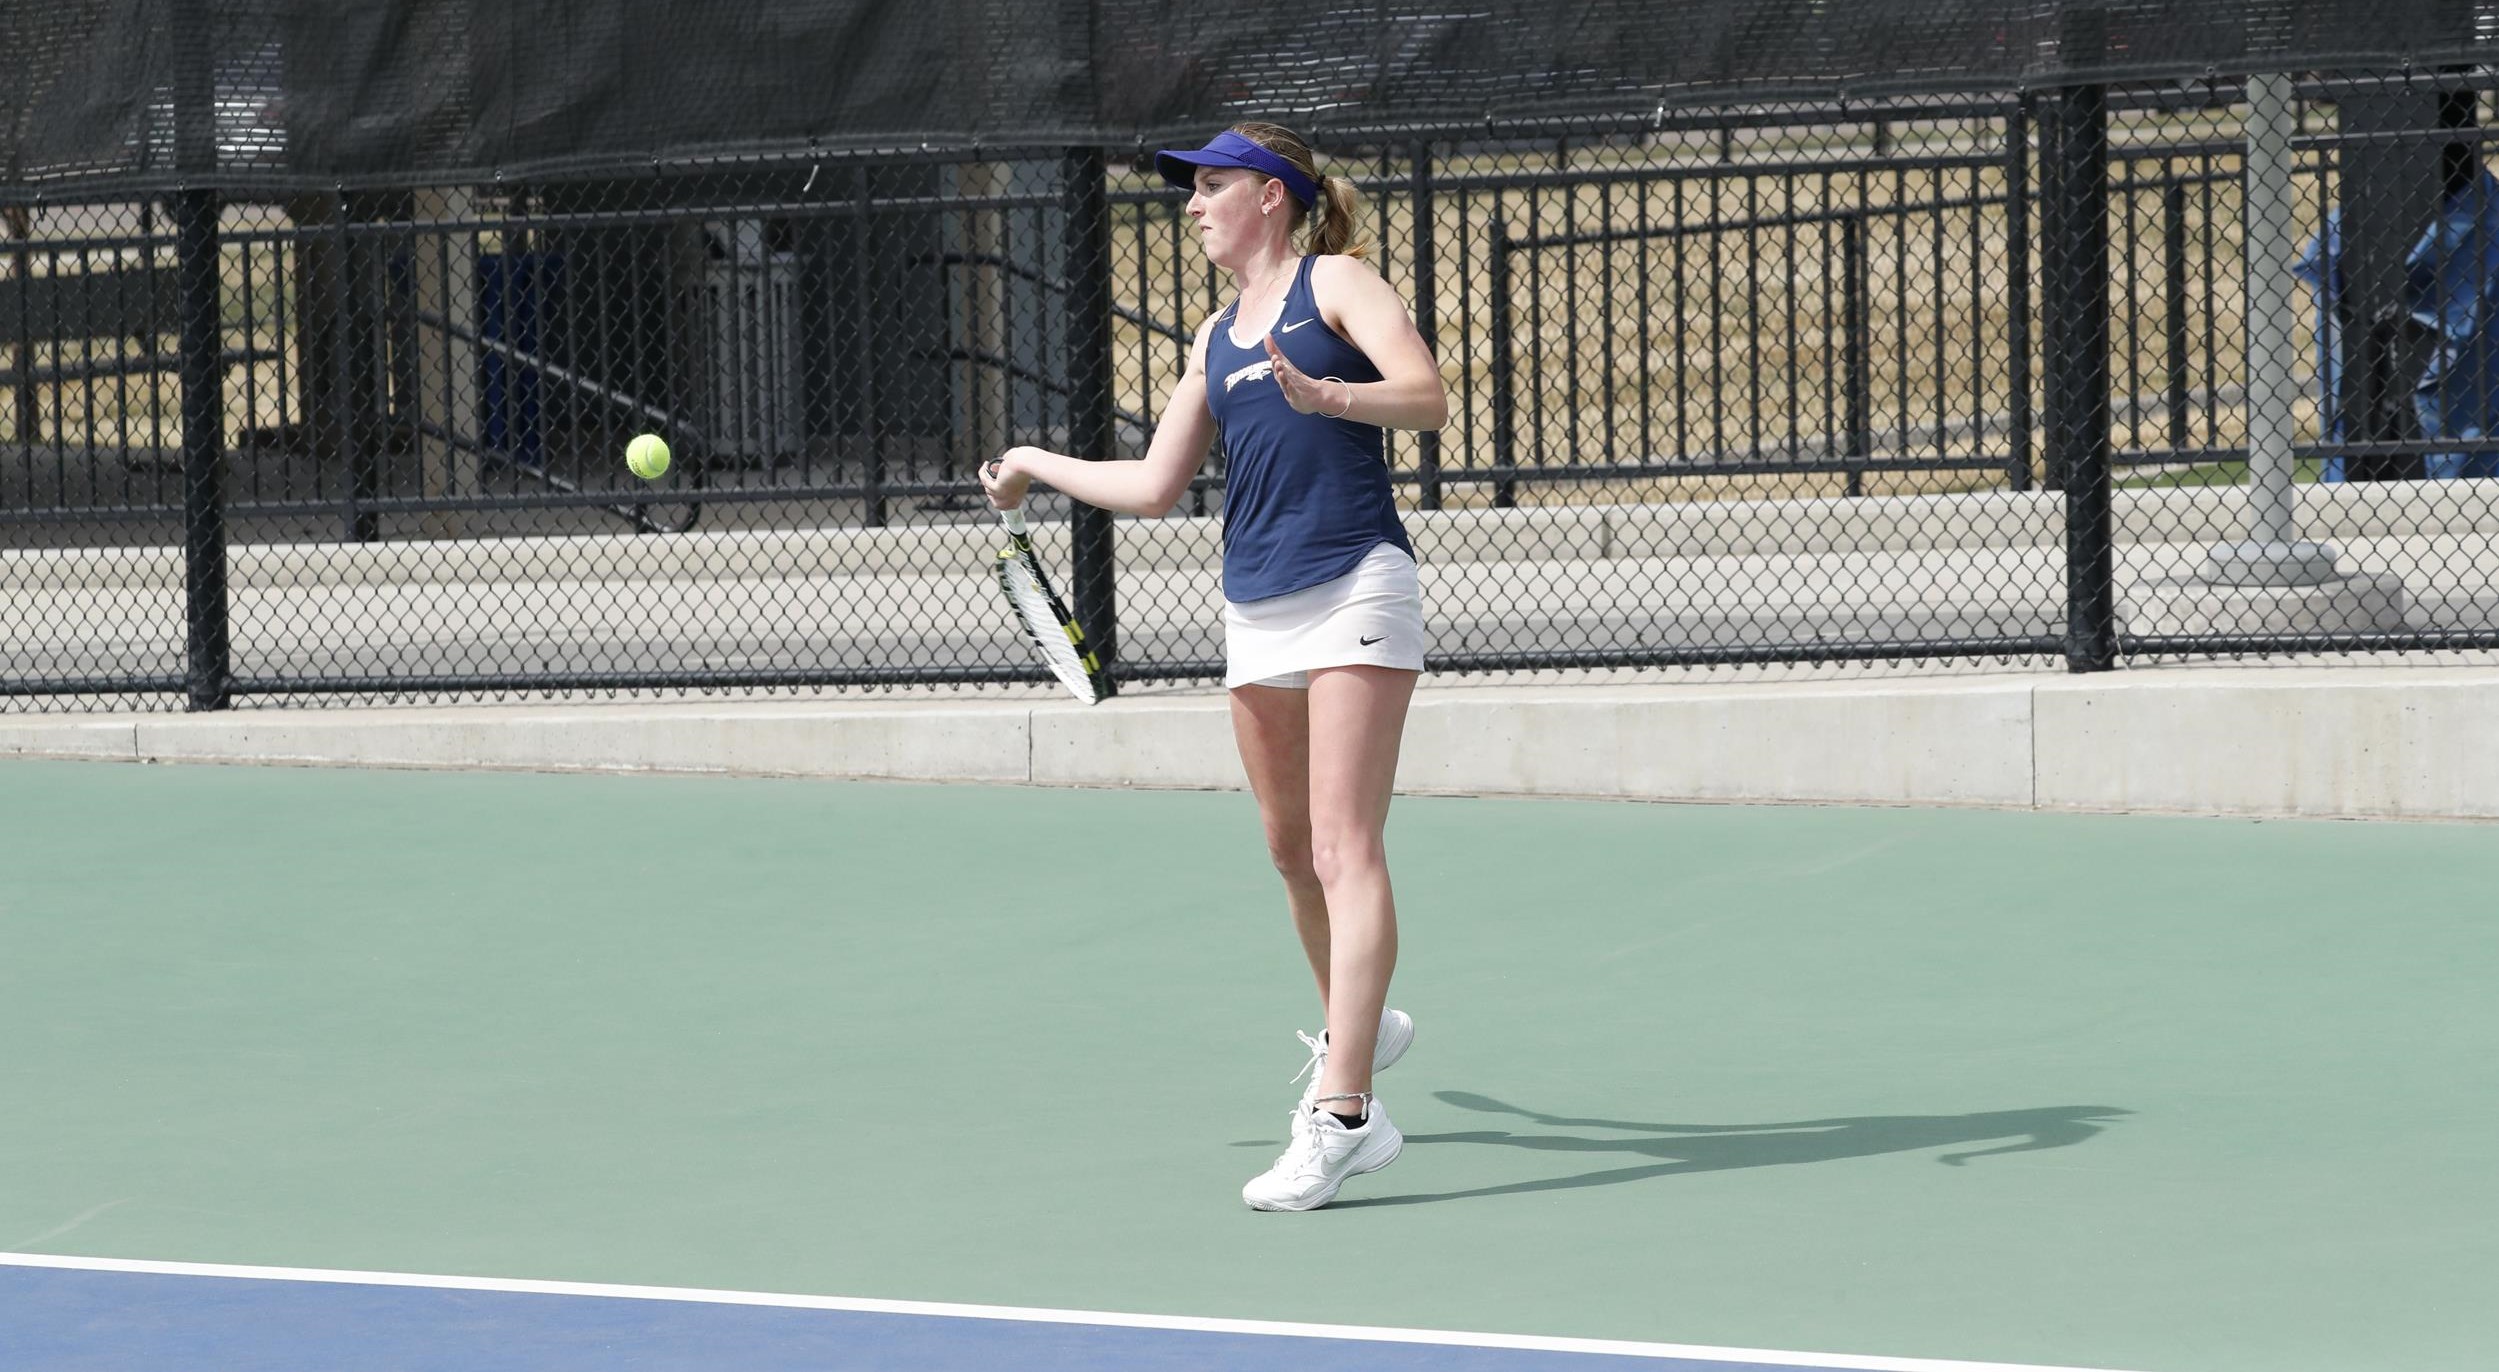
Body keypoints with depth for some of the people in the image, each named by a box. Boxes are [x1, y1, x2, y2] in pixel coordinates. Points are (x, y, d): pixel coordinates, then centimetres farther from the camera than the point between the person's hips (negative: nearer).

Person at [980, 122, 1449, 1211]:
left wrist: (1328, 396, -31)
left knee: (1345, 849, -14)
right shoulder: (1216, 339, 21)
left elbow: (1426, 396, -14)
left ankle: (1342, 1113, -21)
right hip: (1256, 610, 7)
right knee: (1294, 853, 13)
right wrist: (1042, 465, 31)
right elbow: (1155, 487, 24)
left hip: (1355, 587, -7)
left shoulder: (1335, 283, 1)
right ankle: (1355, 1028, 36)